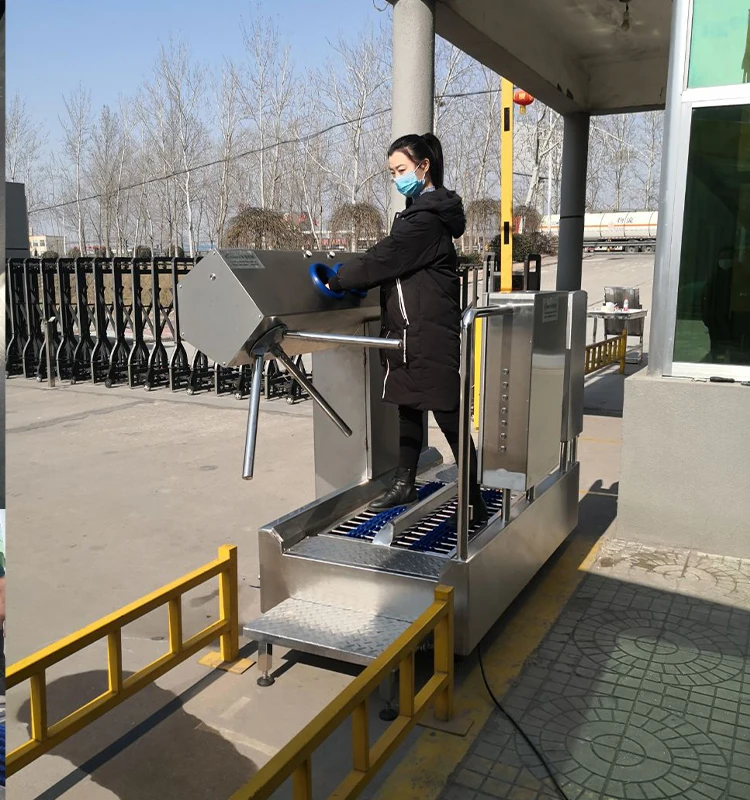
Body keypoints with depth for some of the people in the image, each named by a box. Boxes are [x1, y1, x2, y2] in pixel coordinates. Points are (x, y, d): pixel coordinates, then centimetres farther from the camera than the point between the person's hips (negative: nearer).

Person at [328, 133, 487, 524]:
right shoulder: (421, 210, 17)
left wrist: (335, 282, -7)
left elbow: (383, 258, -17)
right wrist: (350, 274, 7)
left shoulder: (427, 219, -16)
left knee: (449, 417, -4)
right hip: (412, 331, 10)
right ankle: (404, 484, 29)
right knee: (408, 406, 16)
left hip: (431, 334, -10)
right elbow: (392, 261, 19)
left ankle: (475, 504, 5)